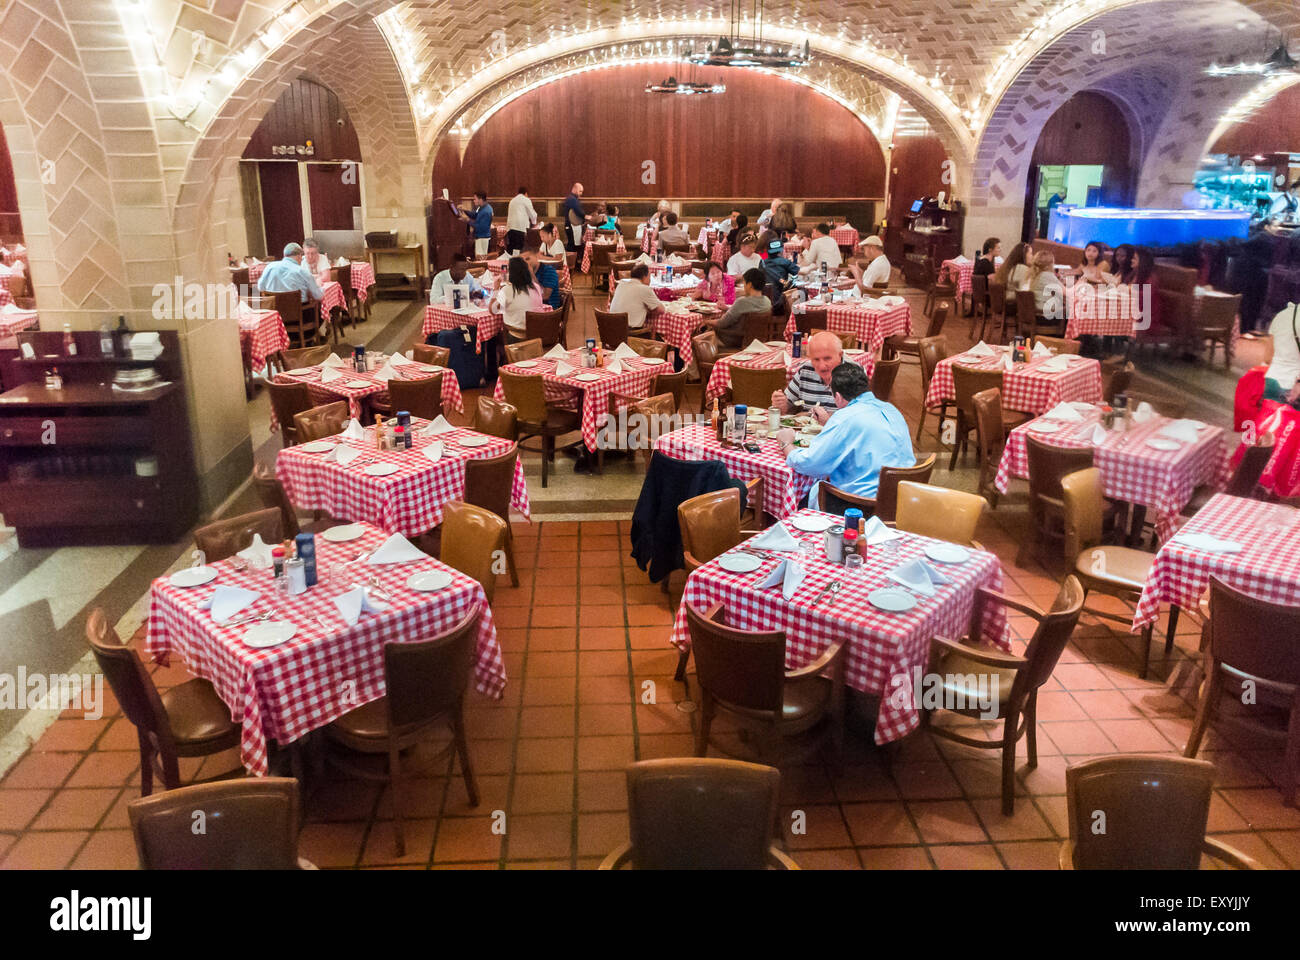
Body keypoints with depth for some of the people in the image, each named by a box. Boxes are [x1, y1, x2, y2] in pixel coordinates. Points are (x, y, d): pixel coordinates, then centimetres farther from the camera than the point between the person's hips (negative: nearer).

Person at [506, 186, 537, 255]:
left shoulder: (513, 200, 24)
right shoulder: (526, 200, 4)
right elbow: (532, 213, 8)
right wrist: (534, 223, 28)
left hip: (510, 227, 6)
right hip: (520, 228, -6)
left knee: (510, 250, 3)